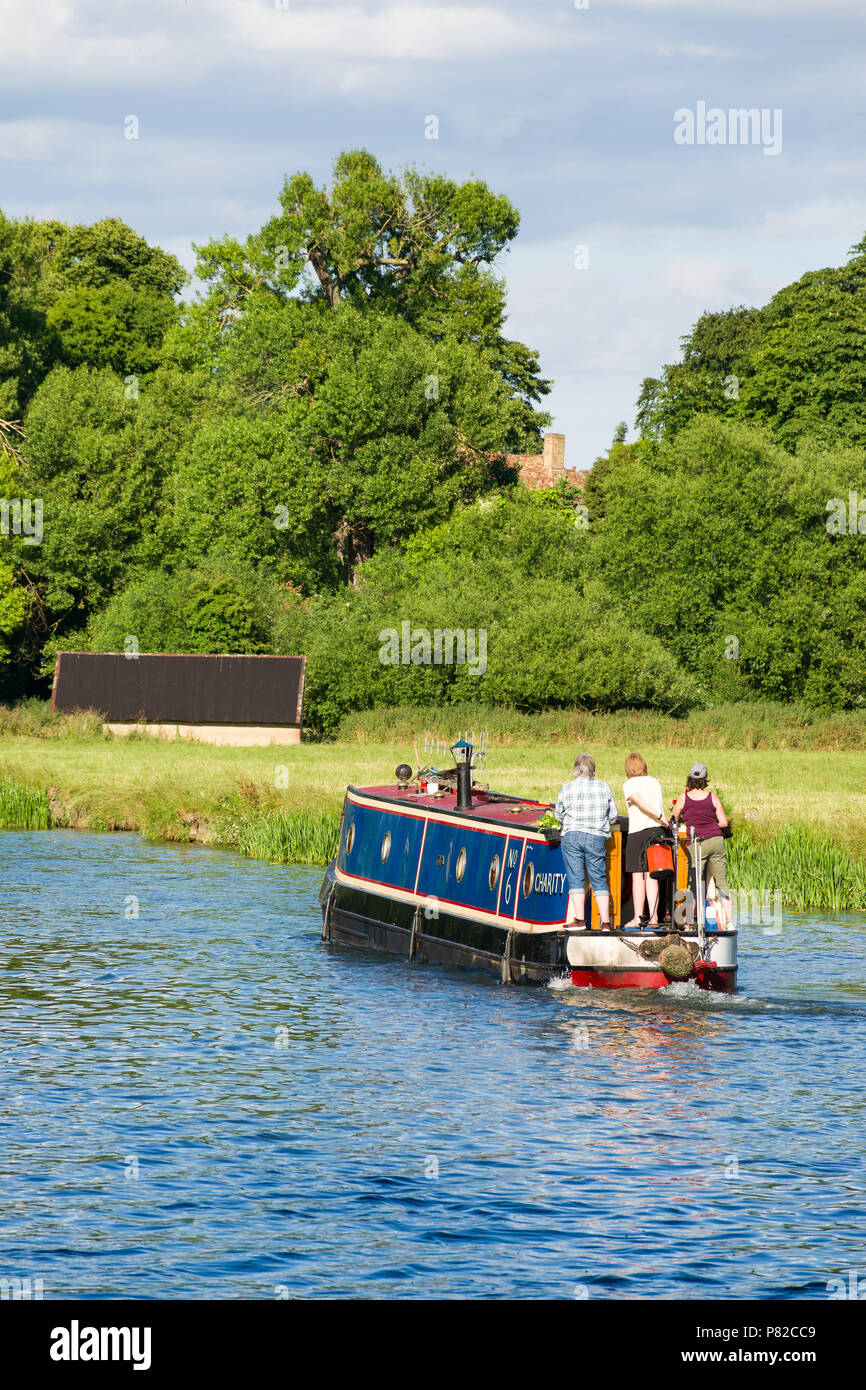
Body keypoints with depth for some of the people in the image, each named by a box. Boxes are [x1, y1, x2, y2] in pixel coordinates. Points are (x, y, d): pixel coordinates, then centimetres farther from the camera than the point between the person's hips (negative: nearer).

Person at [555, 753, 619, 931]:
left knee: (576, 878, 4)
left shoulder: (566, 789, -1)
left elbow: (559, 815, 10)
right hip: (596, 837, 1)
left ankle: (578, 919, -1)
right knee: (599, 880, 6)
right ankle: (605, 921, 2)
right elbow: (613, 815, 7)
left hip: (572, 836, -1)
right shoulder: (604, 788, 1)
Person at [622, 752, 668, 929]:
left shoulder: (629, 785, -3)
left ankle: (638, 917, -4)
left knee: (638, 876, -2)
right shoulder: (655, 782, 14)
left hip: (638, 831, -5)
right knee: (652, 876, 5)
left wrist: (660, 818, -19)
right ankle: (653, 918, -2)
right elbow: (660, 807, 16)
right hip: (658, 830, 5)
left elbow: (641, 803, -16)